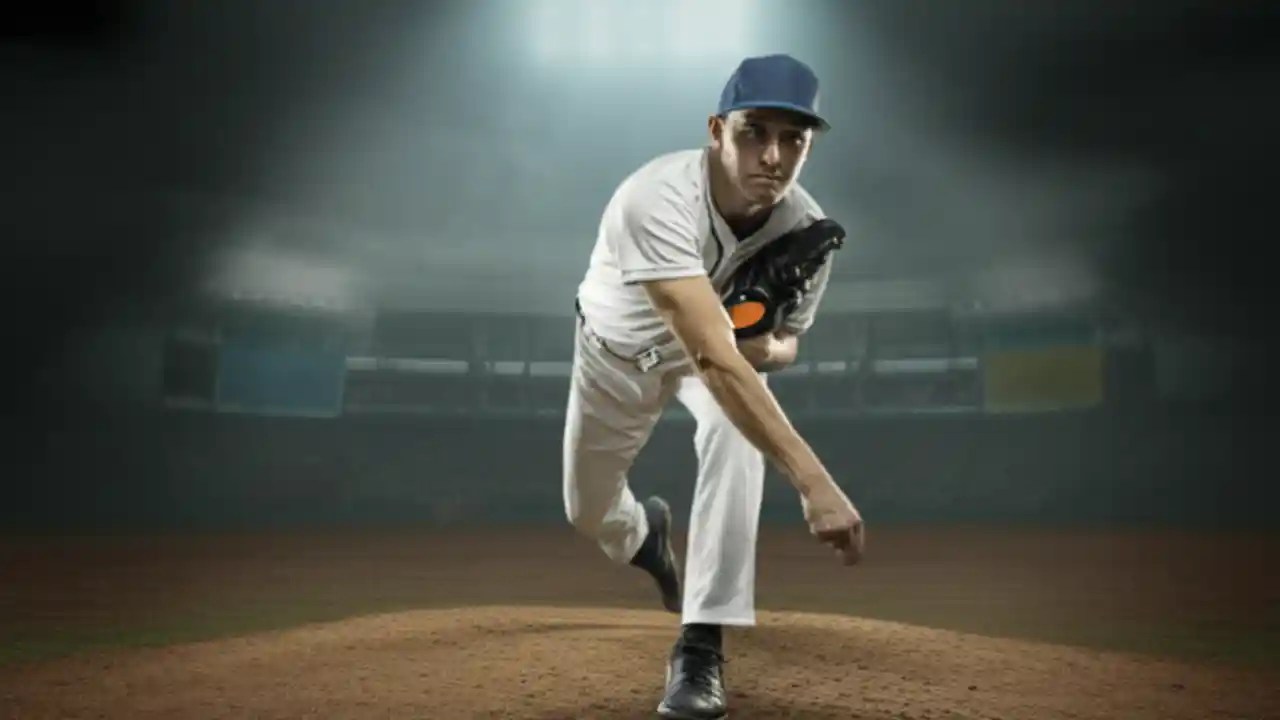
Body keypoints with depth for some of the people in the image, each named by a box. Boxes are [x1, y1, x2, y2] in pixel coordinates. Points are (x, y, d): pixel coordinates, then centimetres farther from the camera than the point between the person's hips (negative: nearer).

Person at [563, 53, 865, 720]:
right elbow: (710, 358, -54)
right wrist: (813, 480, -61)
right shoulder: (658, 198, -44)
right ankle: (645, 533, 54)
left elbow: (787, 338, -7)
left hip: (723, 342, 2)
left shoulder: (808, 230, -27)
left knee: (735, 428, -33)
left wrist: (767, 347, -33)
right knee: (588, 510, 13)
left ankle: (700, 647, -23)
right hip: (615, 350, -1)